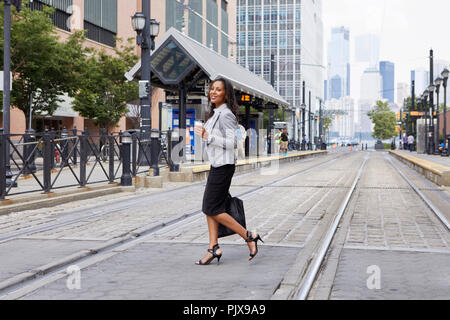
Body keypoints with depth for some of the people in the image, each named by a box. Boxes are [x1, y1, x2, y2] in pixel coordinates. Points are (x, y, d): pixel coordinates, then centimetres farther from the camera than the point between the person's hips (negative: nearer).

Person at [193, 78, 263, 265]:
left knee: (213, 209, -6)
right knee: (208, 208, 7)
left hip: (223, 166, -10)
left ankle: (248, 236, 1)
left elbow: (232, 143, -20)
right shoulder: (215, 113, 14)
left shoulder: (226, 114, -15)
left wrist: (207, 137, -23)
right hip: (216, 165, 10)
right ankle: (214, 248, 10)